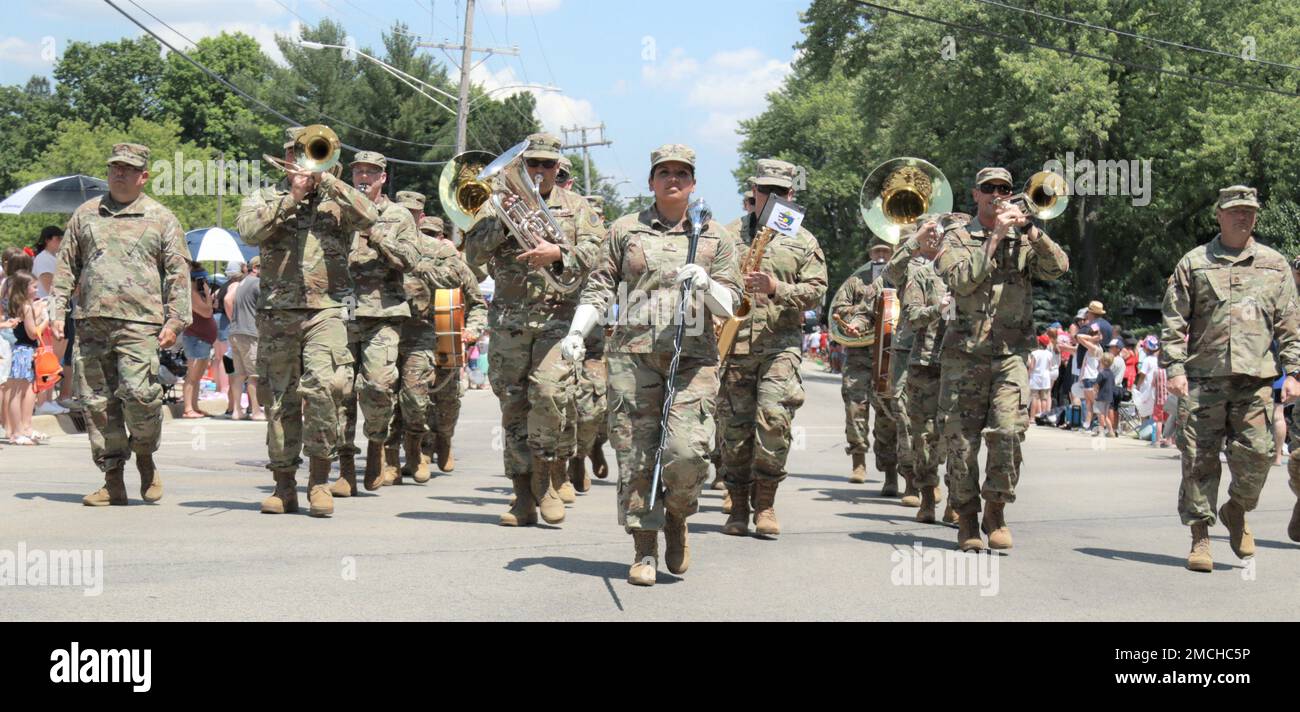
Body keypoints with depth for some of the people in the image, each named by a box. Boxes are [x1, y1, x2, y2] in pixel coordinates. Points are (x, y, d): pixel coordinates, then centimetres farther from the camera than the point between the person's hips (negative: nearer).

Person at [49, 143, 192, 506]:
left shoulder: (162, 219, 8)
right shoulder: (85, 214, 16)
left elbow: (178, 274, 5)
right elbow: (66, 266, 18)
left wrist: (175, 320, -4)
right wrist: (57, 310, 8)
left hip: (139, 324, -3)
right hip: (91, 323, 3)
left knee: (139, 394, -18)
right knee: (98, 401, 2)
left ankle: (145, 456, 9)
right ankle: (113, 480, 8)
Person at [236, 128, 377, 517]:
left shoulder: (337, 198, 14)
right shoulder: (265, 198, 15)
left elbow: (369, 216, -7)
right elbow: (249, 230, -6)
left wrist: (326, 179, -6)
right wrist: (292, 197, -7)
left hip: (327, 309, -2)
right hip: (278, 313, 2)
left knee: (323, 386, -20)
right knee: (279, 398, 4)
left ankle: (320, 479, -10)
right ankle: (284, 484, 14)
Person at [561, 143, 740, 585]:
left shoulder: (715, 237, 14)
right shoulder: (625, 230, 13)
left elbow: (730, 305, 11)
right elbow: (599, 287, 12)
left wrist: (706, 285, -10)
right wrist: (577, 332, -1)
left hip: (693, 356, 0)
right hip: (632, 353, 0)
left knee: (687, 450, -15)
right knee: (635, 454, -2)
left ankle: (677, 518, 15)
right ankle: (645, 551, 8)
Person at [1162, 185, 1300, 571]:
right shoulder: (1193, 263, 7)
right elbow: (1174, 322, 5)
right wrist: (1175, 368, -5)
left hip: (1255, 379, 2)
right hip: (1203, 378, -1)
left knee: (1256, 453, -3)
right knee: (1199, 458, -2)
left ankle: (1236, 511, 25)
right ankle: (1200, 537, 7)